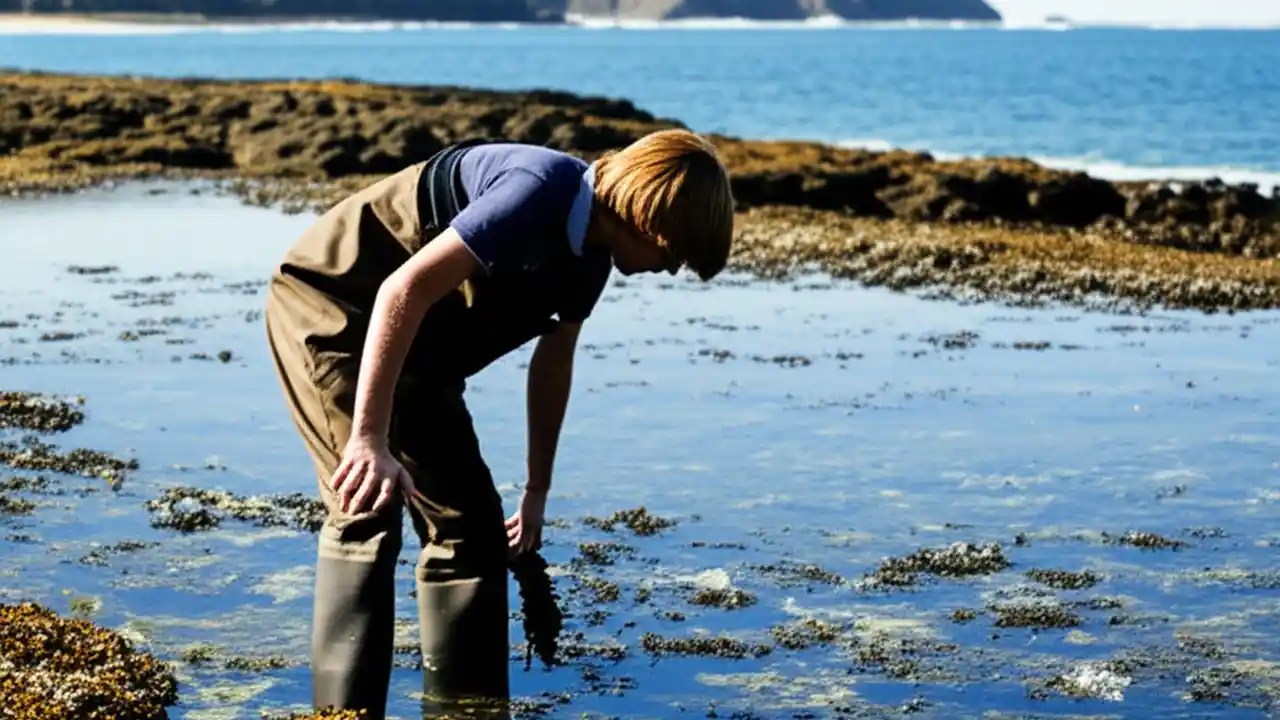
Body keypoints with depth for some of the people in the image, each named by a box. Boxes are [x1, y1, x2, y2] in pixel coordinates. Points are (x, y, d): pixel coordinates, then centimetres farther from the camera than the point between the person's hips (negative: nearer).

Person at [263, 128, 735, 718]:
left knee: (468, 519, 7)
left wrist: (537, 492, 21)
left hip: (414, 350, 10)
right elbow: (406, 290, -34)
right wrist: (370, 437, -36)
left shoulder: (590, 250, 0)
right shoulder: (541, 190, -28)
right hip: (330, 301, -10)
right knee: (370, 510, -20)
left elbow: (553, 361, 15)